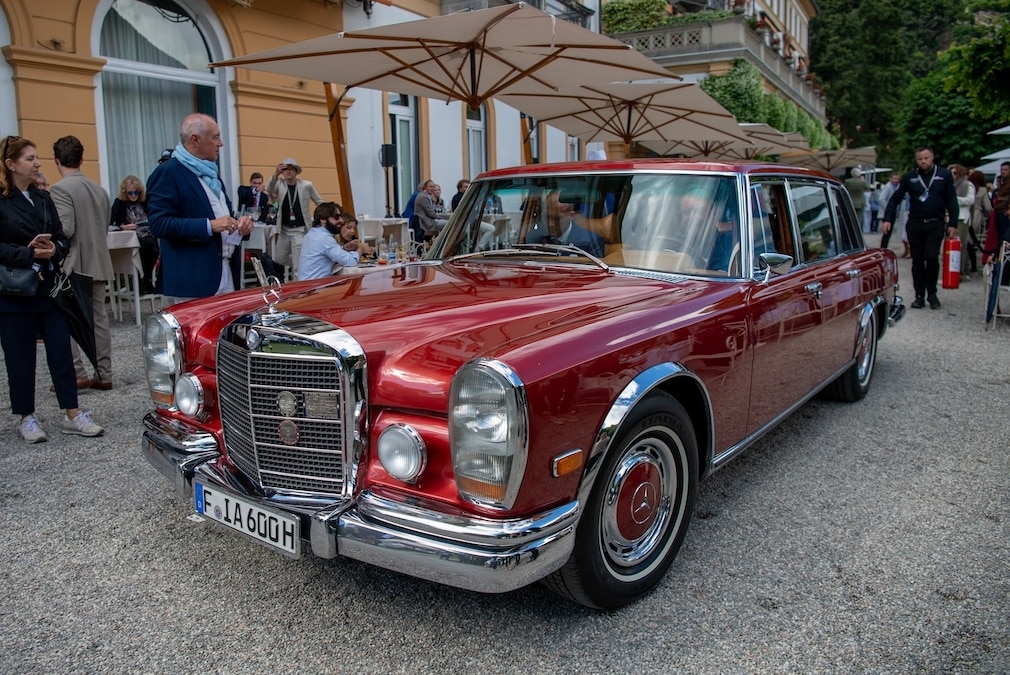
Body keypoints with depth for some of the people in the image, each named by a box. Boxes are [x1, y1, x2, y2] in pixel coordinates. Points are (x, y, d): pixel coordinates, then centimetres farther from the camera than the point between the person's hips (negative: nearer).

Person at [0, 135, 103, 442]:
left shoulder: (43, 199, 11)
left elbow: (63, 239, 8)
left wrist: (53, 250, -12)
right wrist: (30, 254, -22)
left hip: (47, 287, 5)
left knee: (61, 350, 3)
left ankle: (72, 414, 9)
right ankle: (26, 418, 19)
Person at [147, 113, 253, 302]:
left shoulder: (210, 172, 18)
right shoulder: (168, 173, -9)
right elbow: (159, 223, -17)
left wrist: (240, 224, 3)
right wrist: (209, 226, -23)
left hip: (226, 274, 8)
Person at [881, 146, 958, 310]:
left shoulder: (944, 175, 2)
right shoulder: (909, 177, 4)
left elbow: (952, 201, 4)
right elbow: (894, 199, 5)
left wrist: (952, 224, -1)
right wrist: (887, 219, -7)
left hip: (936, 224, -1)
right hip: (914, 224, 2)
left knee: (931, 257, -12)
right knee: (917, 260, 4)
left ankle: (932, 293, 5)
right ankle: (919, 295, 12)